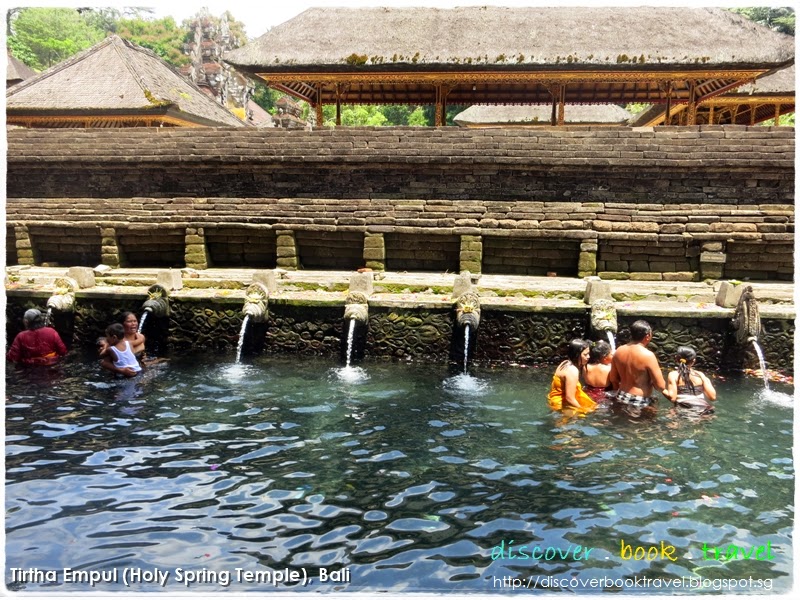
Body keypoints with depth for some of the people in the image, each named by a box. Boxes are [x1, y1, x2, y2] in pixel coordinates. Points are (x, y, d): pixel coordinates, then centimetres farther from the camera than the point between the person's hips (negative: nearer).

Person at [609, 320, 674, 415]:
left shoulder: (619, 351, -2)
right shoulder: (648, 355, -21)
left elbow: (613, 379, 10)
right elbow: (660, 386, -19)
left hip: (621, 399, 7)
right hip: (640, 403, -7)